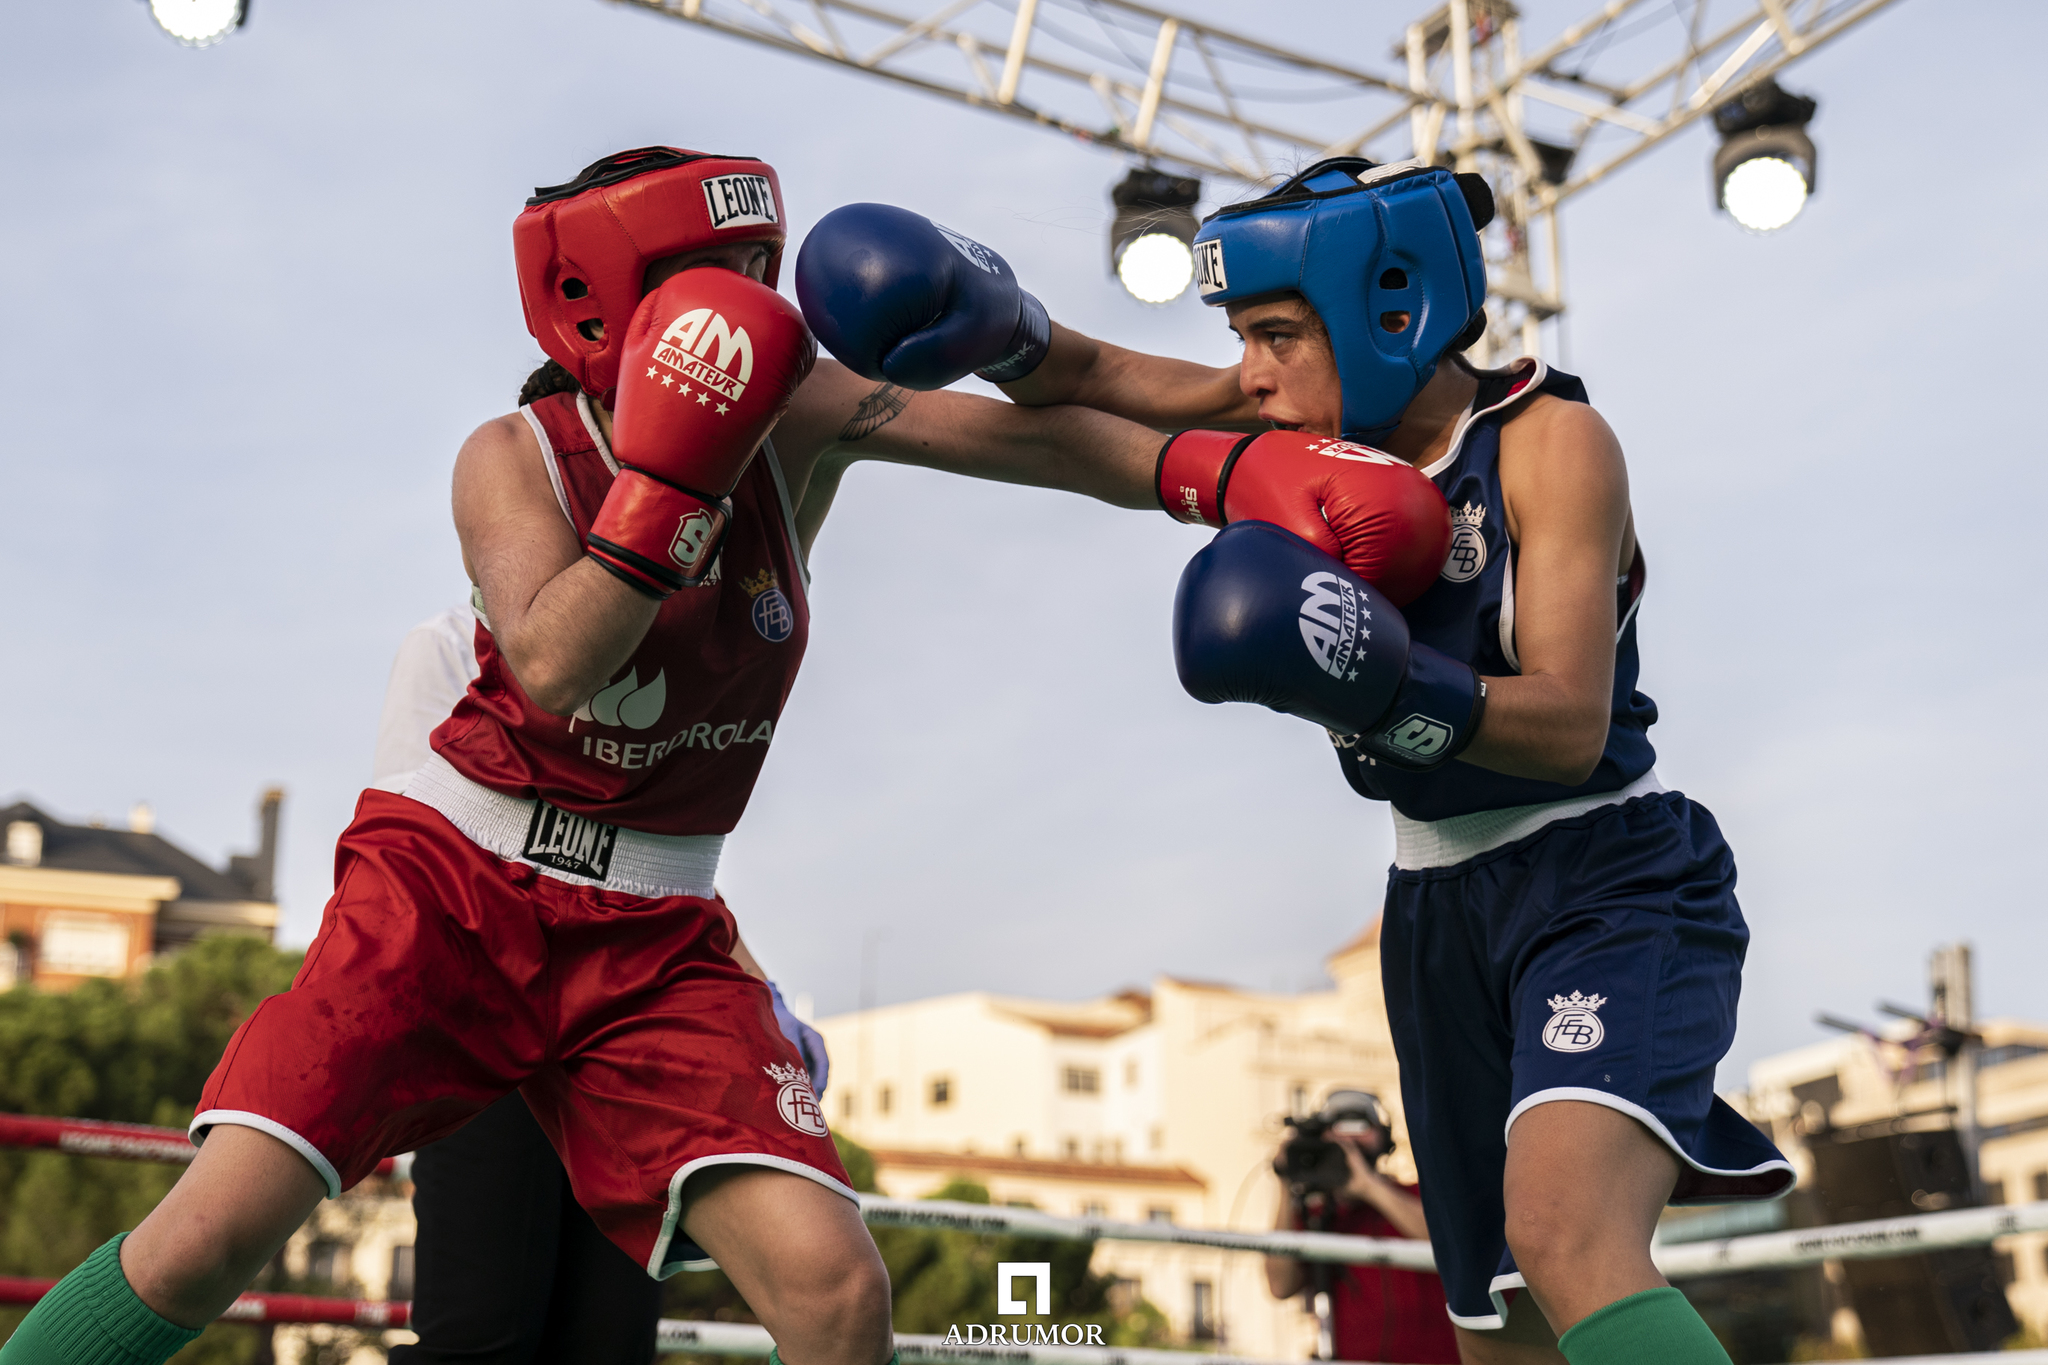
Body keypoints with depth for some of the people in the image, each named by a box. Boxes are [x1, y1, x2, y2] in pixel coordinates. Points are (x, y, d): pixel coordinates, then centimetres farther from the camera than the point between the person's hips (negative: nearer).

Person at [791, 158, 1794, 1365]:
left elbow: (1570, 727, -23)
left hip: (1604, 888, -7)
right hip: (1443, 911, 7)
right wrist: (987, 317, -17)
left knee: (1564, 1243, -33)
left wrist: (1382, 684, -39)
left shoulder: (1549, 438, -15)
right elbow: (1089, 380, 4)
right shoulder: (1328, 415, 2)